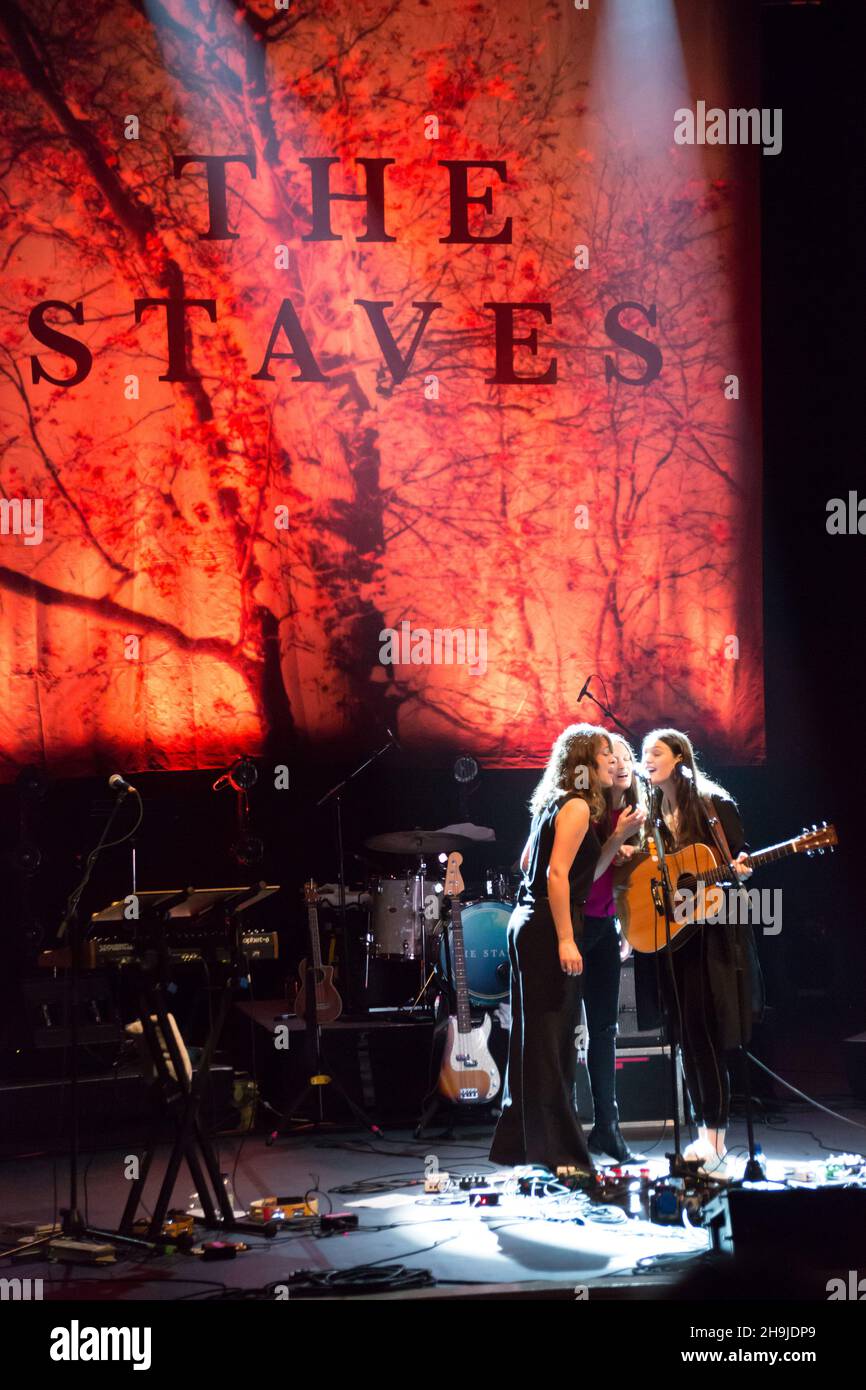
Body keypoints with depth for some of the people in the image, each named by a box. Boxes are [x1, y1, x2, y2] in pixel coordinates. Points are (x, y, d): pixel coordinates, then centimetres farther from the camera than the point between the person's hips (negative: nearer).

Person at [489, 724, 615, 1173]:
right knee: (550, 1039, -7)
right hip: (547, 930, -10)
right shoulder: (578, 807, -11)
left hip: (526, 922, 10)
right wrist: (566, 940, -23)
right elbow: (558, 873, -20)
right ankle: (557, 1152, -5)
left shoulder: (551, 803, 16)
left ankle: (517, 1144, 19)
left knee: (533, 1036, 13)